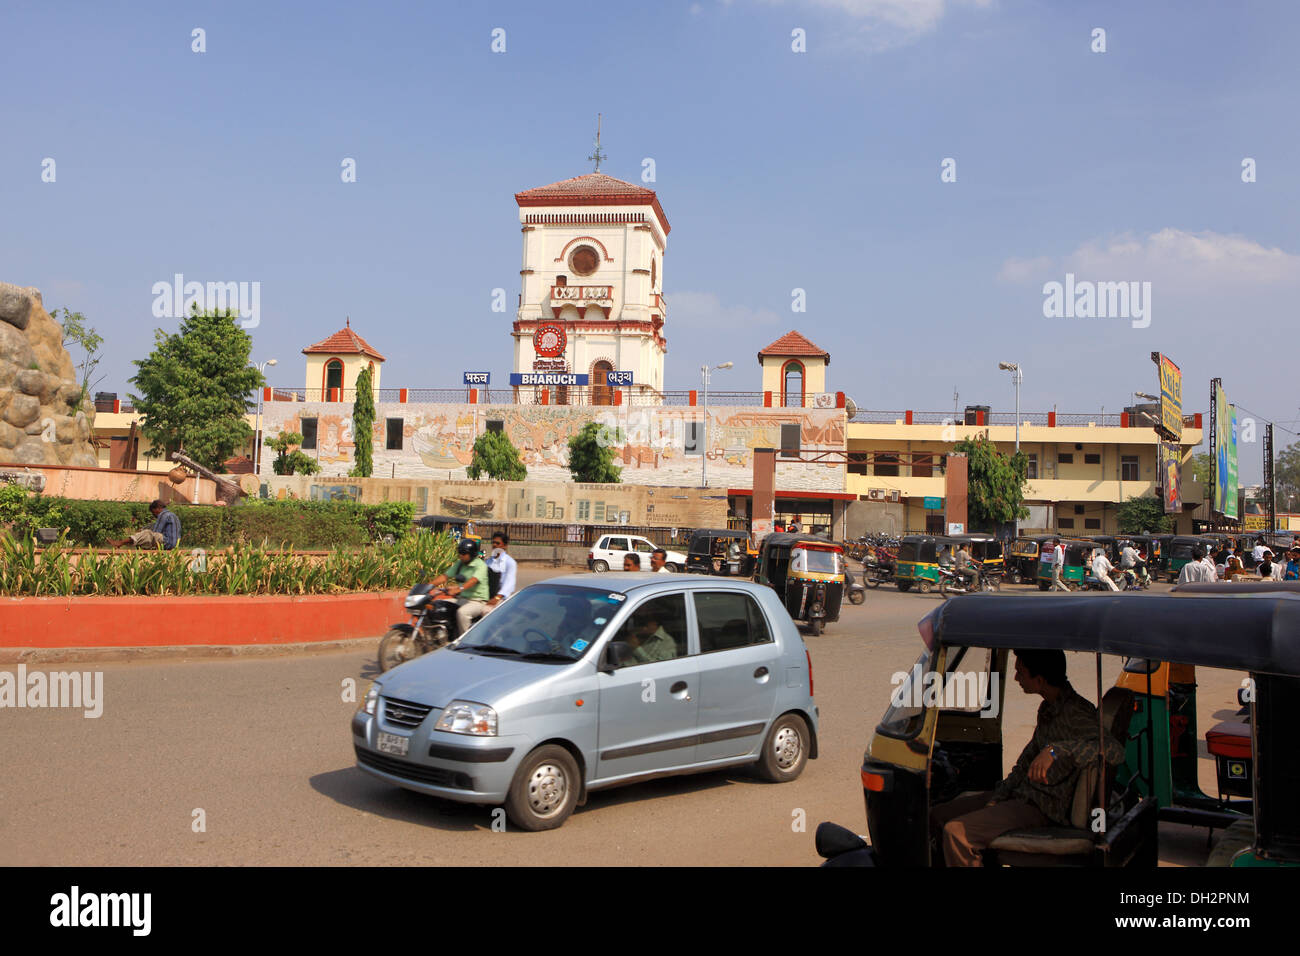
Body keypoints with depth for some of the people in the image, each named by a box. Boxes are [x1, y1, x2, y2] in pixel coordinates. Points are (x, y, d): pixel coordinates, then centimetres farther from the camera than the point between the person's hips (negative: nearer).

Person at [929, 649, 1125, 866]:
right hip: (1022, 792, 9)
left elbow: (1115, 750, -36)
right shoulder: (1049, 707, 9)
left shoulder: (1074, 713, -20)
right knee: (938, 816, 6)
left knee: (956, 831, -23)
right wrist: (997, 797, 4)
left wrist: (1055, 750, -42)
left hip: (1044, 809, -9)